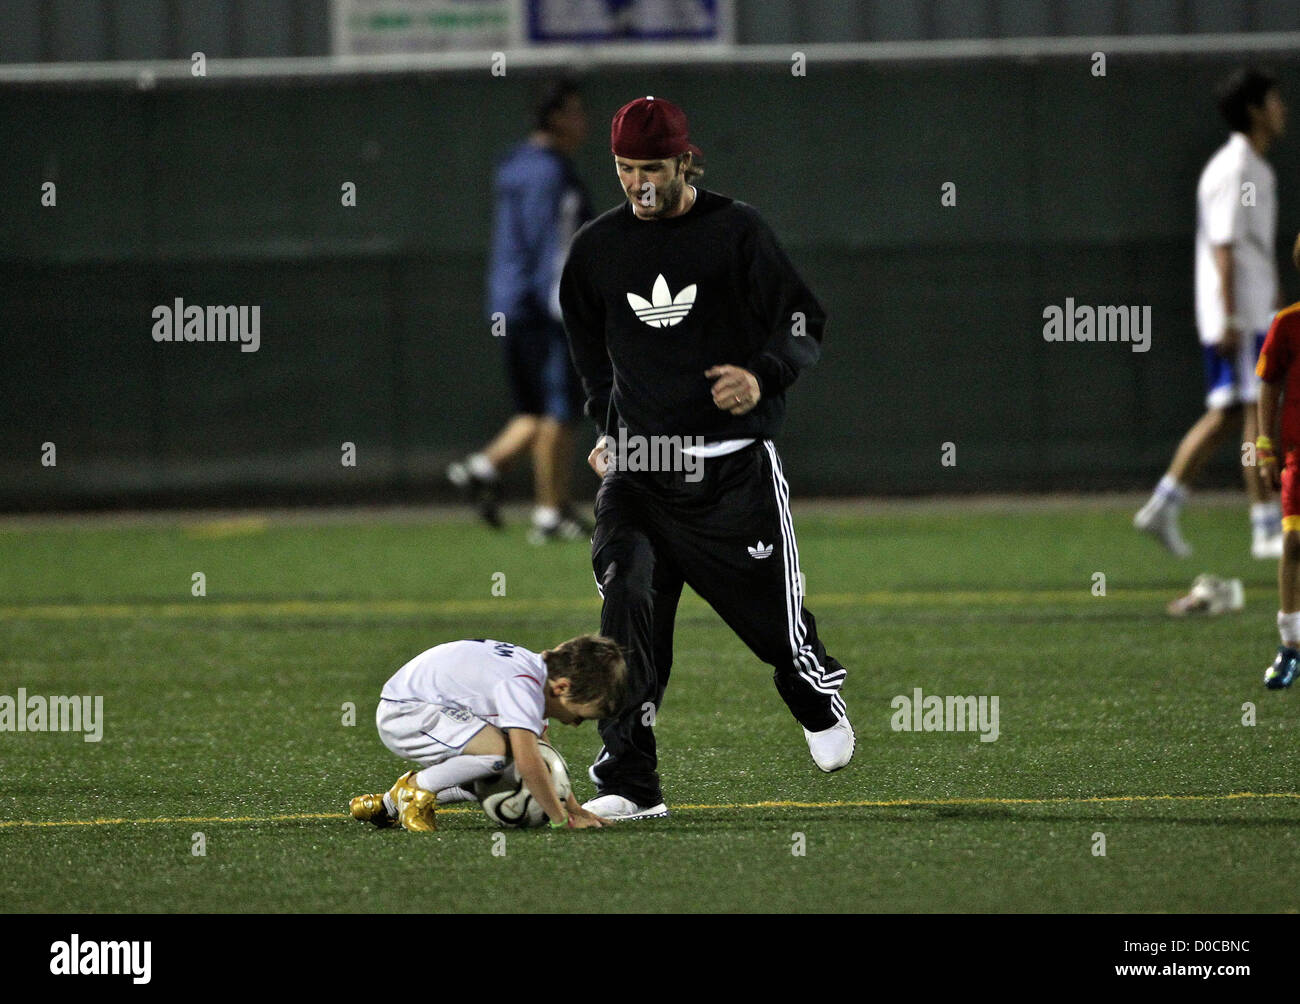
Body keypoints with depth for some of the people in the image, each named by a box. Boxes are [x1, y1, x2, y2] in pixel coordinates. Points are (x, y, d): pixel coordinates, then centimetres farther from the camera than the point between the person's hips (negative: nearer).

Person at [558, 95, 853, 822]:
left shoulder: (737, 231, -3)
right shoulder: (597, 248, 8)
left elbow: (804, 325, -3)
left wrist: (763, 376, -21)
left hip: (734, 465, -3)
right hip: (638, 464, 3)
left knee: (773, 612, 3)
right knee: (628, 614, -13)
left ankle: (820, 707, 37)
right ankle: (629, 783, -13)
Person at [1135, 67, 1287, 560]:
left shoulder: (1256, 170, 18)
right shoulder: (1233, 171, -13)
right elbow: (1224, 247, -19)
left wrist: (1277, 303, 25)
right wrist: (1231, 319, -23)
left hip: (1253, 312, 10)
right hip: (1238, 316, -10)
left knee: (1225, 415, 9)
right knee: (1255, 413, -7)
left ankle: (1163, 505, 10)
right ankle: (1266, 528, -6)